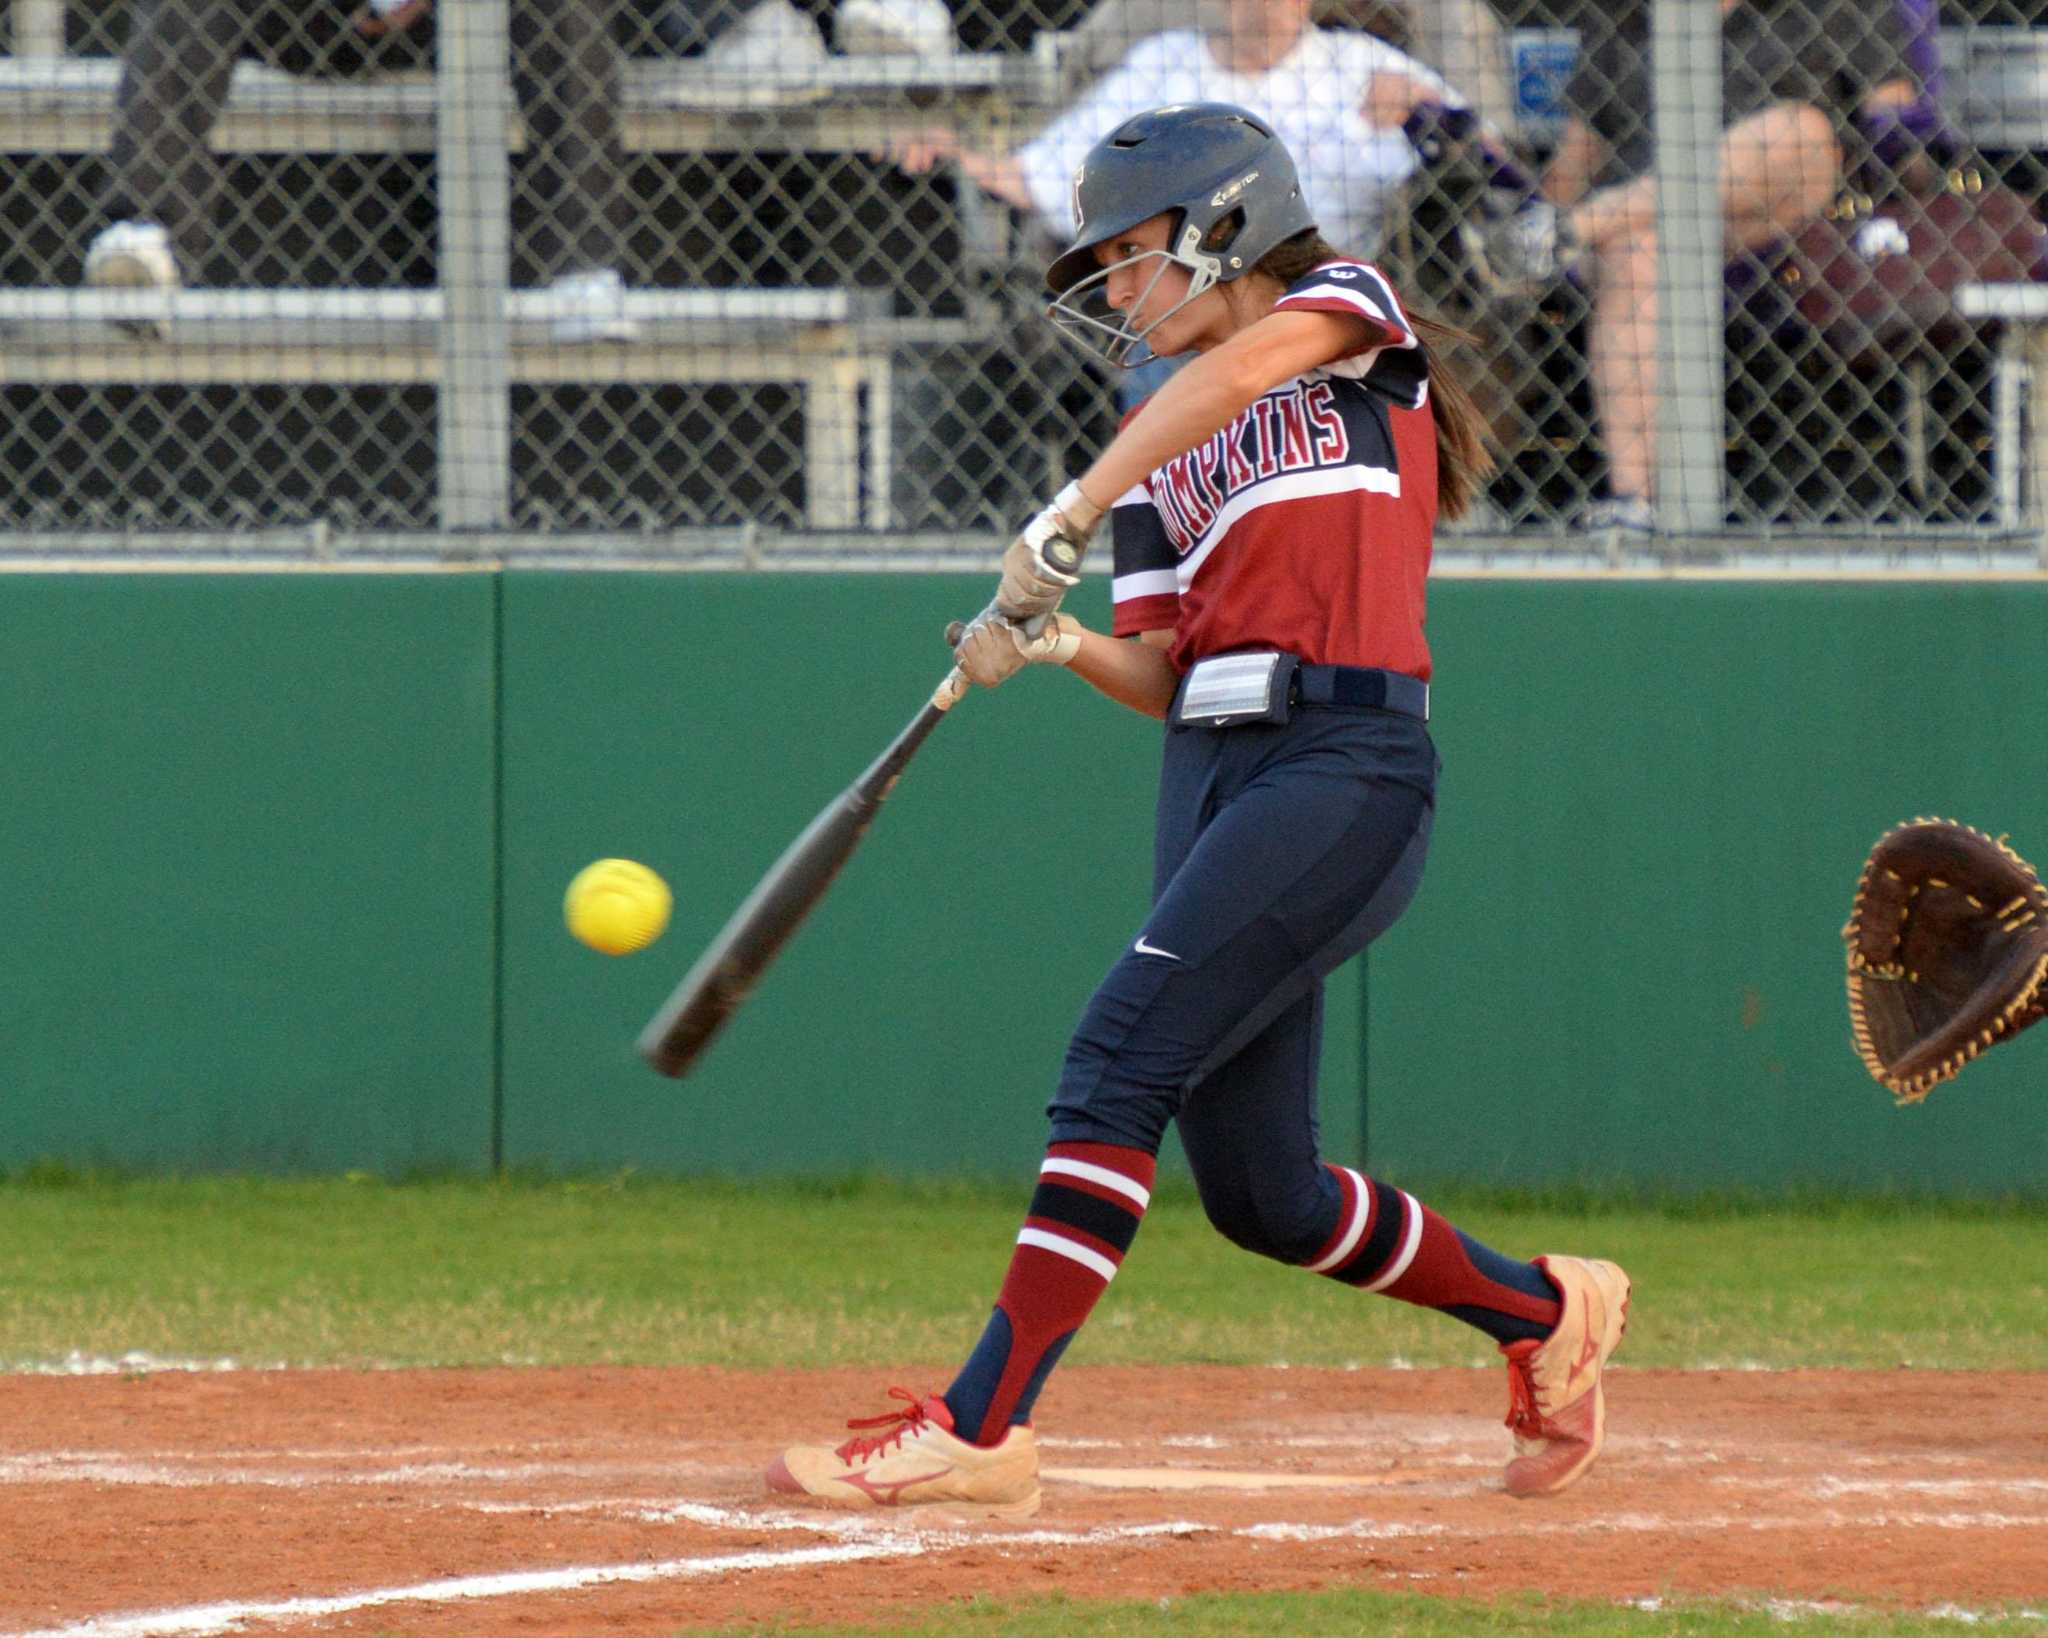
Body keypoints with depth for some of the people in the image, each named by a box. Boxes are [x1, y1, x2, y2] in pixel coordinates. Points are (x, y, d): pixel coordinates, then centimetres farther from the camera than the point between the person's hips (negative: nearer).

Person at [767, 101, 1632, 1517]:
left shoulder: (1349, 310, 5)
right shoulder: (1162, 453, 22)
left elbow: (1240, 373, -17)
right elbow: (1167, 676, 15)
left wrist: (1068, 515, -25)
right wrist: (1062, 644, -5)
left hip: (1347, 764, -8)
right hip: (1214, 768, 8)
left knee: (1120, 1062, -18)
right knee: (1258, 1191, 7)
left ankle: (982, 1426, -20)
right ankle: (1544, 1310, 29)